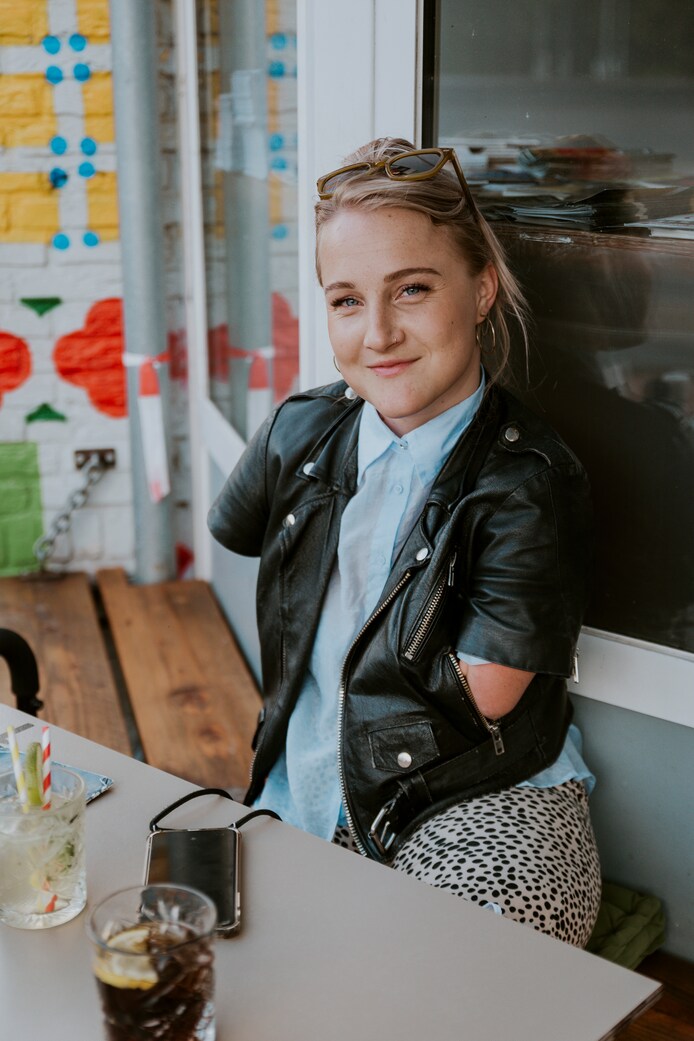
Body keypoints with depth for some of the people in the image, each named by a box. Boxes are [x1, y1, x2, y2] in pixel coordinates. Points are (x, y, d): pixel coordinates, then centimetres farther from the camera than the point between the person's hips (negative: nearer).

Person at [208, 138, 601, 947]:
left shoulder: (529, 484, -17)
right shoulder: (301, 433, 1)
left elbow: (483, 691, -15)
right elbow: (229, 534, 23)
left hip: (481, 816, -5)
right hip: (298, 801, 5)